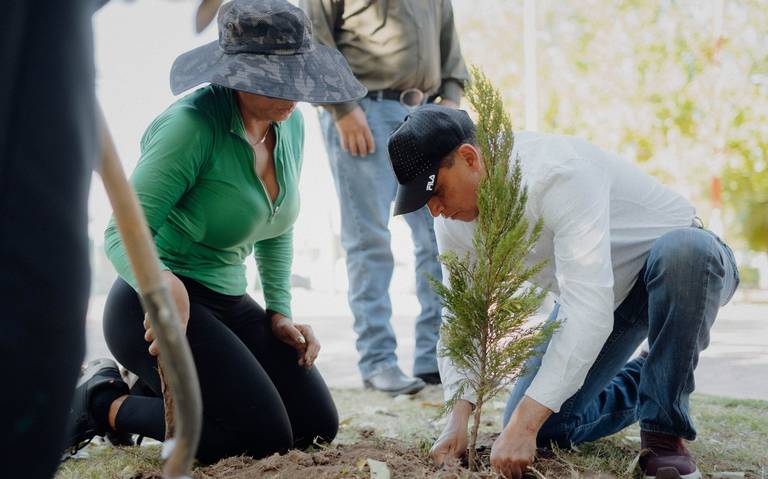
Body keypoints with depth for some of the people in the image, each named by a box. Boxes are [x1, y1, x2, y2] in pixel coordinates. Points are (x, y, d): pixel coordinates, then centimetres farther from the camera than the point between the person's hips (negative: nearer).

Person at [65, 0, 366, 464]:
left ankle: (160, 390, 18)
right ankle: (106, 403, 1)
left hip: (230, 303, 8)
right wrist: (165, 289, -44)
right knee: (265, 435, -19)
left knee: (318, 425, 3)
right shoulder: (193, 123, -22)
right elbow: (123, 234, -24)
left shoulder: (291, 124, 2)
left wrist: (280, 311, 9)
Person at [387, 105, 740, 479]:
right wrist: (459, 417, -26)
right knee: (542, 430, -5)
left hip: (685, 260, -6)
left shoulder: (555, 172, -38)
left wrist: (524, 423, -47)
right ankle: (644, 382, 23)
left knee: (682, 251, -43)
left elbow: (589, 310, -44)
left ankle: (665, 431, -23)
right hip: (602, 291, 6)